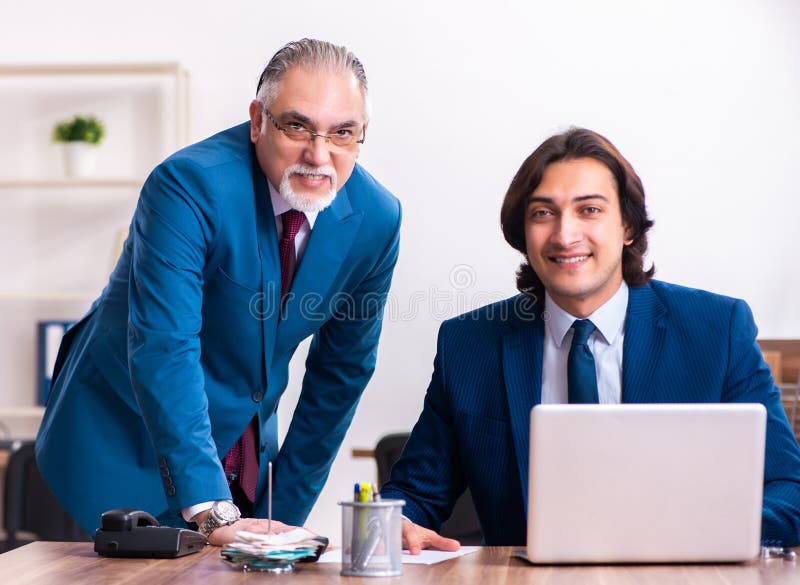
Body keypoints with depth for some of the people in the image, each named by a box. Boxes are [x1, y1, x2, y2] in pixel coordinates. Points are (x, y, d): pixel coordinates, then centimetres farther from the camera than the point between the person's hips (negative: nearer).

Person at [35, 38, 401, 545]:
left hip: (245, 442, 5)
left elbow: (343, 368, 3)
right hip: (125, 435, -5)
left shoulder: (378, 218, -9)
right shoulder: (189, 185, -26)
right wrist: (214, 513, -37)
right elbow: (162, 350, -32)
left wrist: (287, 509, 4)